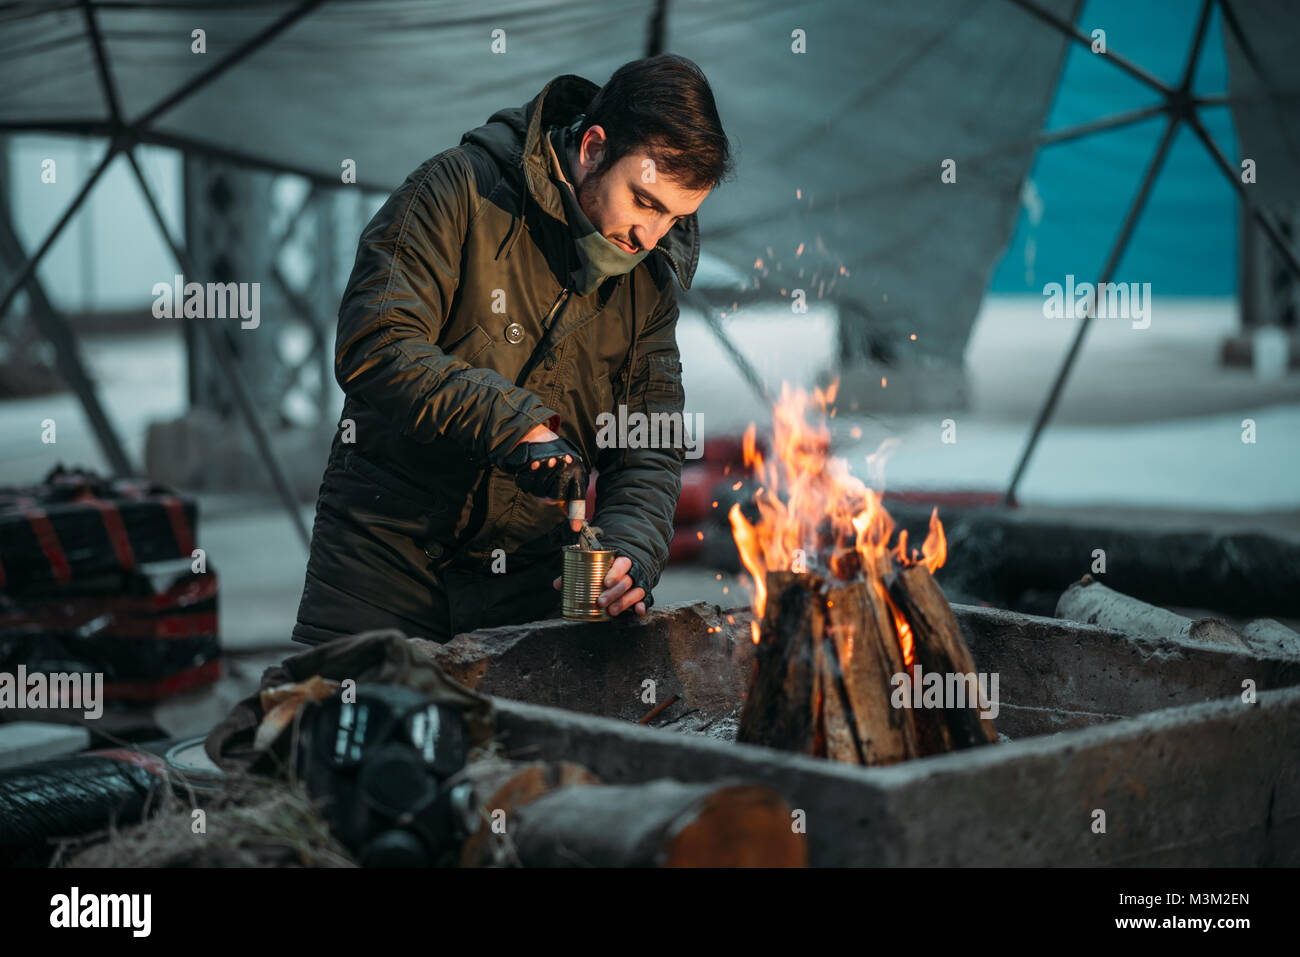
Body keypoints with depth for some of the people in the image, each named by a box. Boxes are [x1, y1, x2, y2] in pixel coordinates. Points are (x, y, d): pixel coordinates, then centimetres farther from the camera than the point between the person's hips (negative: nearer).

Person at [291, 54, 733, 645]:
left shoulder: (649, 280, 5)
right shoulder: (461, 190, -10)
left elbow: (650, 449, 4)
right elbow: (374, 347, -19)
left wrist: (628, 551, -15)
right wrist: (517, 425, -25)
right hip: (388, 547, -3)